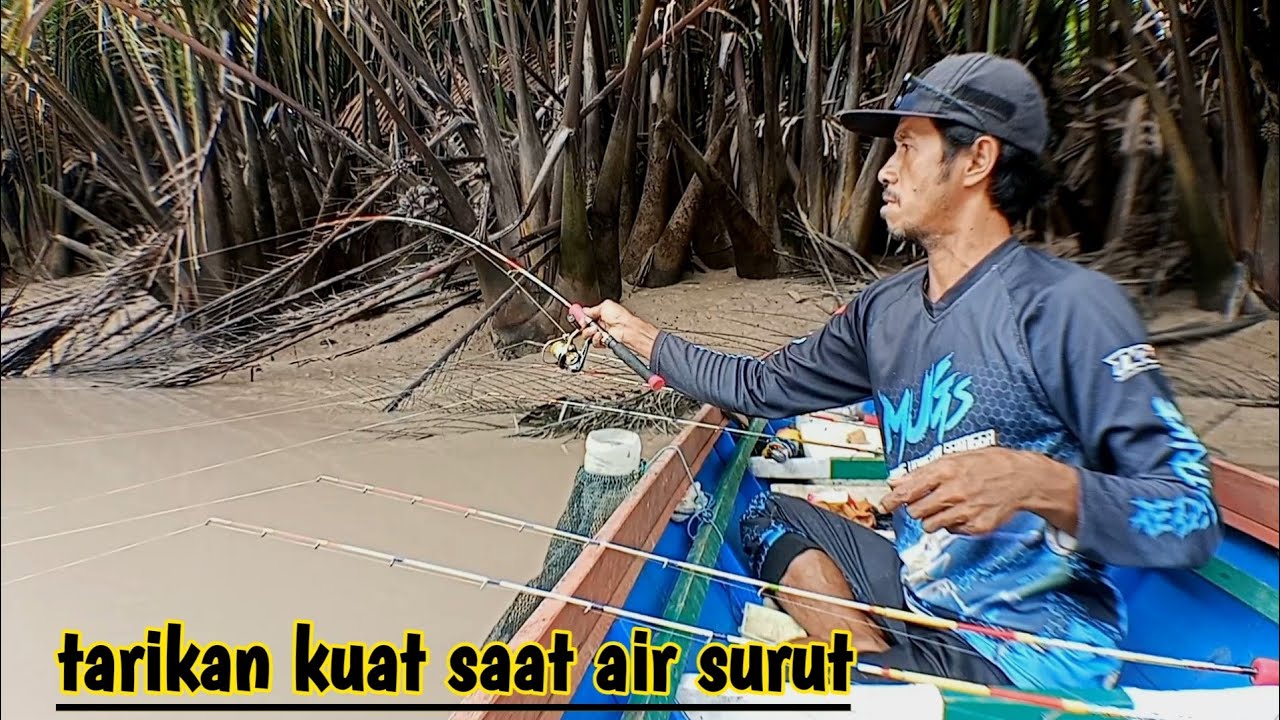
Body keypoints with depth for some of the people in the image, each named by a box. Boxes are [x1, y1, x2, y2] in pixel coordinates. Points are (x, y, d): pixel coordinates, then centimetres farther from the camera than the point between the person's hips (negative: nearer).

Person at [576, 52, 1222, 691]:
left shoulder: (1070, 306, -18)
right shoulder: (885, 309, 4)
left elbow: (1193, 520, -20)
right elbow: (760, 387, 14)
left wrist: (1037, 482, -38)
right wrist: (636, 333, 19)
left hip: (1033, 653, -7)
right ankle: (878, 663, -1)